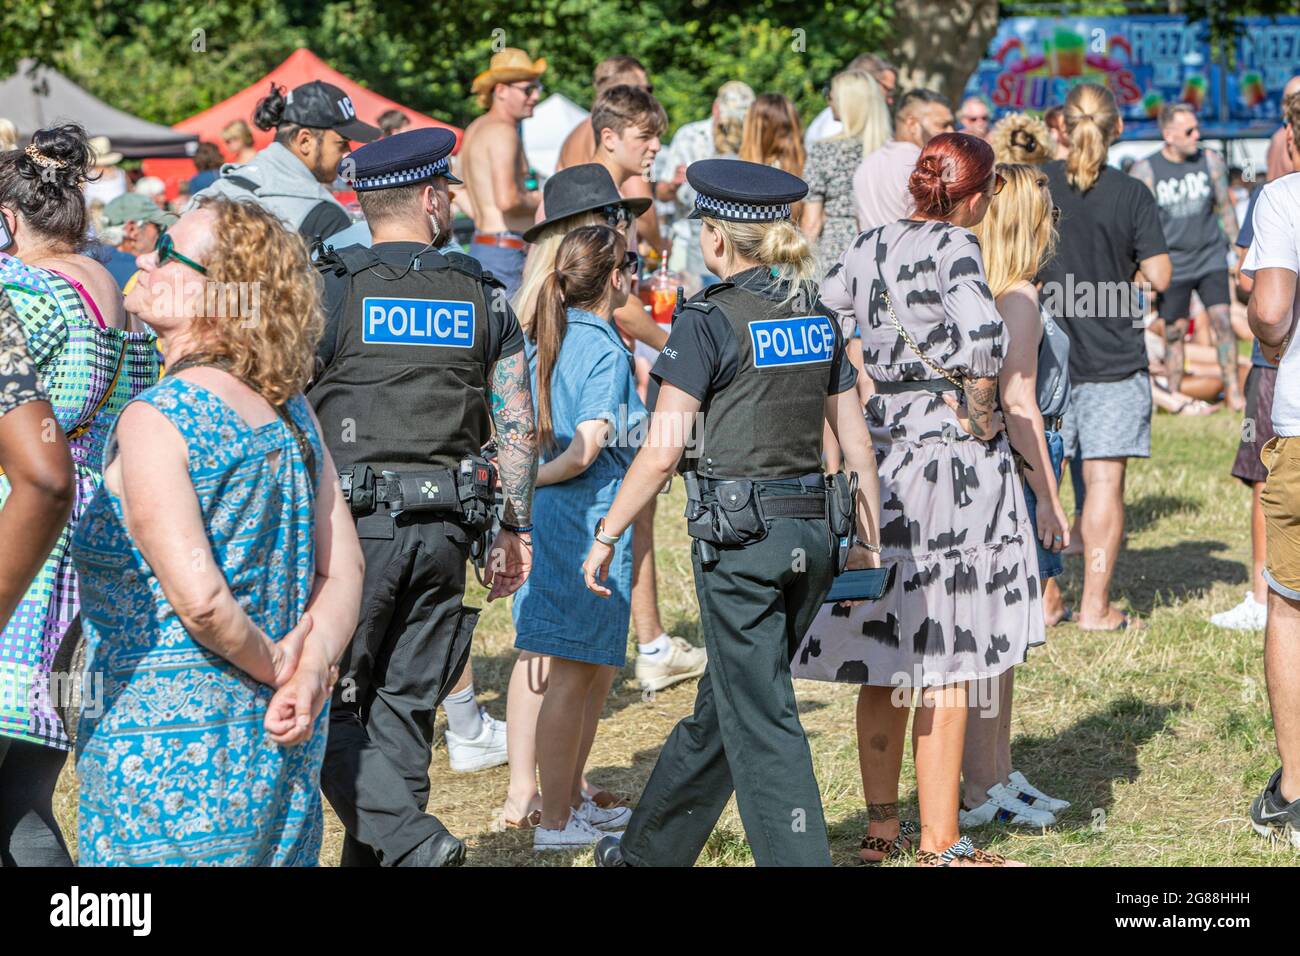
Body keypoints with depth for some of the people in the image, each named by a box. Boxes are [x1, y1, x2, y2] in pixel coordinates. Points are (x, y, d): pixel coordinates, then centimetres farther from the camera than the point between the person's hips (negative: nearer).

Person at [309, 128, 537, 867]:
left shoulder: (332, 291, -4)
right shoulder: (483, 296, 6)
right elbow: (519, 428, 6)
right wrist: (517, 530, 14)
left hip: (352, 524, -4)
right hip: (444, 528, 4)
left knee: (325, 705, 2)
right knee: (404, 708, 12)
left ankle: (410, 841, -14)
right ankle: (374, 857, 15)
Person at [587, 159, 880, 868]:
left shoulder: (710, 320, -11)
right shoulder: (816, 317, 9)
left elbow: (662, 451, -12)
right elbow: (857, 442, 10)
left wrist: (607, 534, -4)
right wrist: (869, 541, 16)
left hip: (741, 536, -7)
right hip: (810, 535, 7)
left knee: (760, 718, -1)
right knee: (722, 704, 19)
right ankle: (651, 851, 33)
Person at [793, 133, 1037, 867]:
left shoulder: (872, 247, 8)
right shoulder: (954, 245, -12)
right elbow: (982, 333, -28)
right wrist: (981, 414, -14)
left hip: (880, 450, 7)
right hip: (951, 455, -7)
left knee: (887, 654, 15)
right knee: (945, 659, -1)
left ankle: (882, 826, 24)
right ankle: (940, 843, 2)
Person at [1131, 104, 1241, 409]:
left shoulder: (1211, 161, 0)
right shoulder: (1145, 171, -8)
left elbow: (1225, 209, 10)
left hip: (1211, 258, 1)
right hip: (1172, 266, -1)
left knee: (1222, 321, -9)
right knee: (1173, 333, 5)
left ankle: (1233, 391, -2)